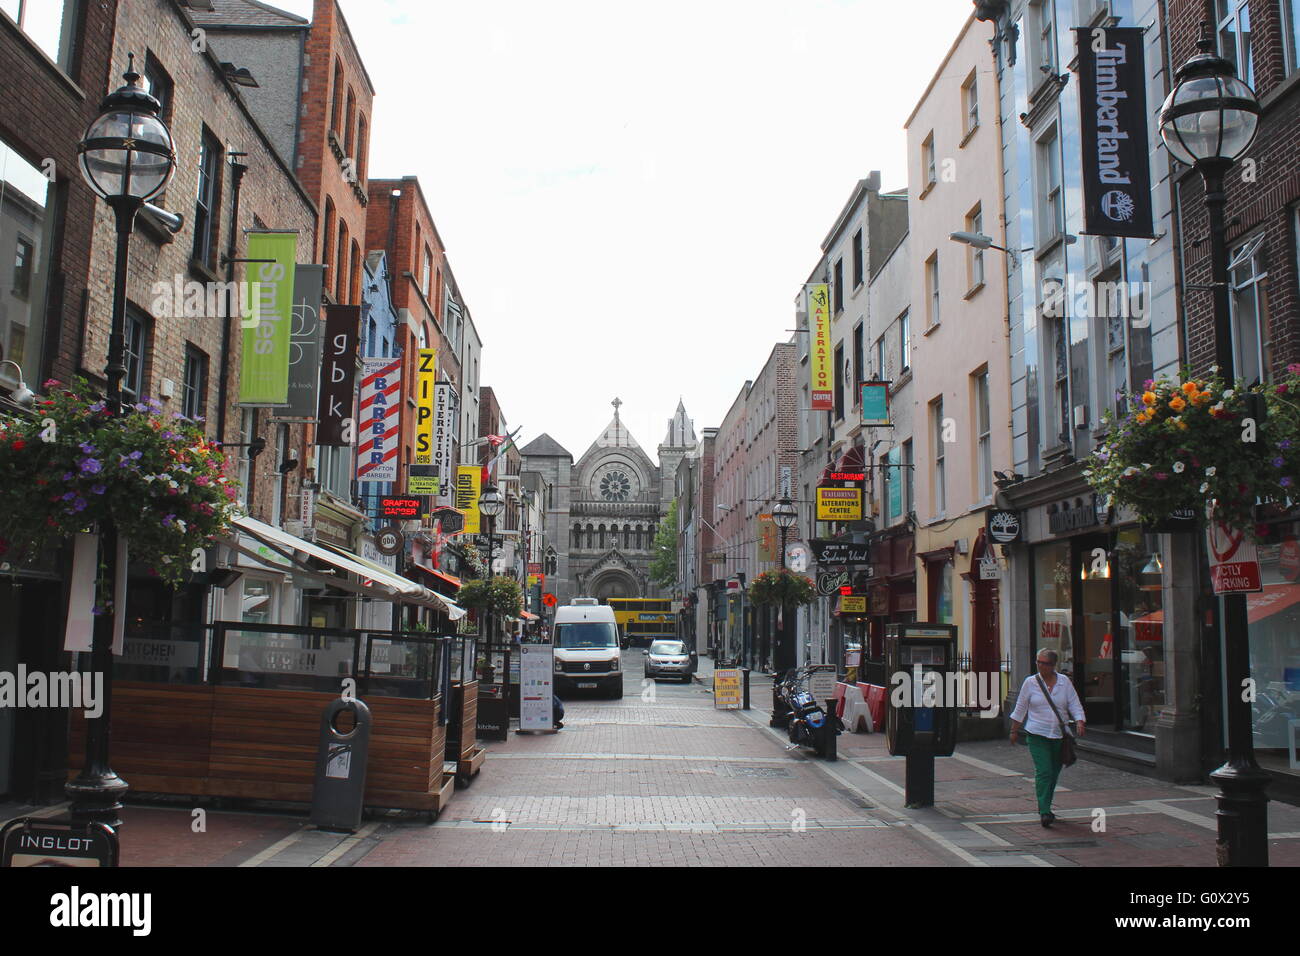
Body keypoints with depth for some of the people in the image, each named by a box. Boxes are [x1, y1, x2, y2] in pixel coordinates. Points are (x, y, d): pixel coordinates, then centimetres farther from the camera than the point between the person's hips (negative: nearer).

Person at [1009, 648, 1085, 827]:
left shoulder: (1065, 682, 4)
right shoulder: (1030, 682, 0)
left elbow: (1075, 705, 4)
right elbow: (1020, 709, 8)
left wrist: (1079, 722, -14)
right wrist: (1014, 731, 11)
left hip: (1059, 735, 3)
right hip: (1037, 735, -3)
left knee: (1053, 773, 11)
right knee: (1043, 772, -14)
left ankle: (1045, 807, 28)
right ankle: (1044, 812, -15)